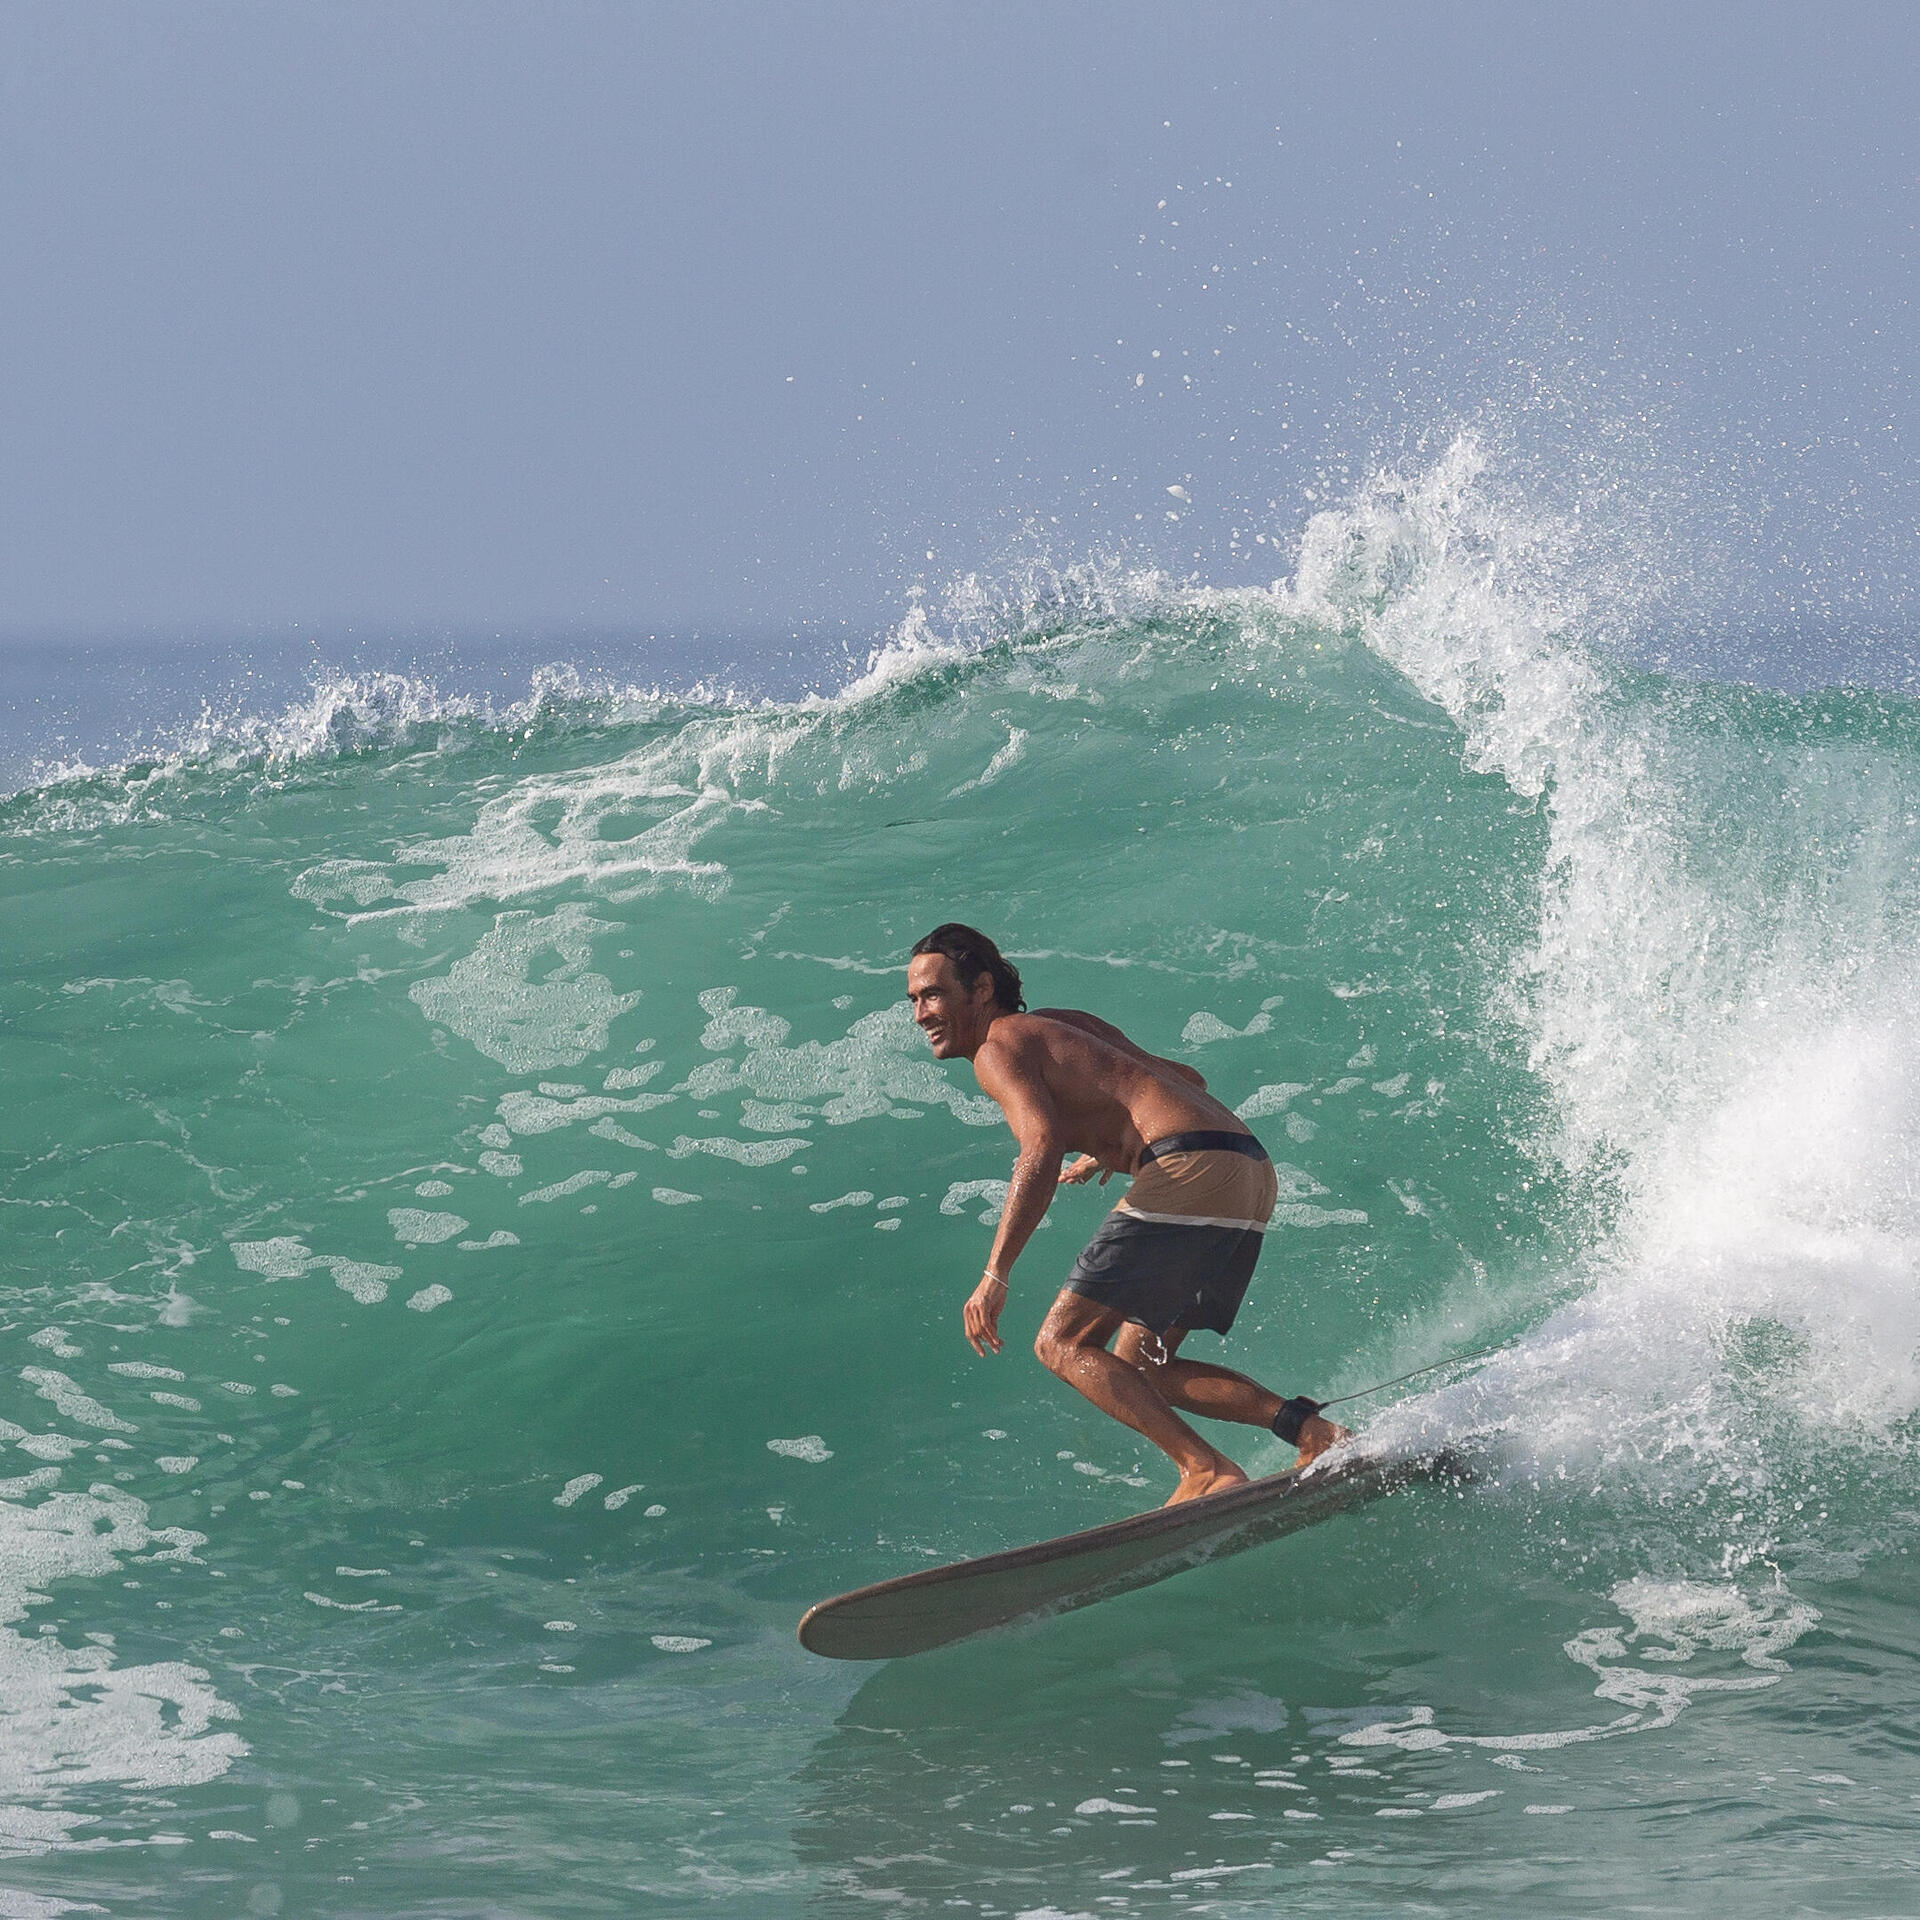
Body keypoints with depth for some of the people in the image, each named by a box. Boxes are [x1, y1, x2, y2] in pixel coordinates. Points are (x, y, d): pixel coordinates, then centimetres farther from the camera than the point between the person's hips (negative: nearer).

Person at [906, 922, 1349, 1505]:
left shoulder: (999, 1047, 2)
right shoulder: (1063, 1023, 28)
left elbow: (1042, 1149, -17)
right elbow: (1188, 1079, 36)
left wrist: (995, 1276, -21)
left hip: (1193, 1172, -9)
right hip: (1252, 1177, 9)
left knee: (1063, 1344, -6)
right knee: (1140, 1366, 16)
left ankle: (1209, 1470, -17)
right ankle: (1306, 1426, 0)